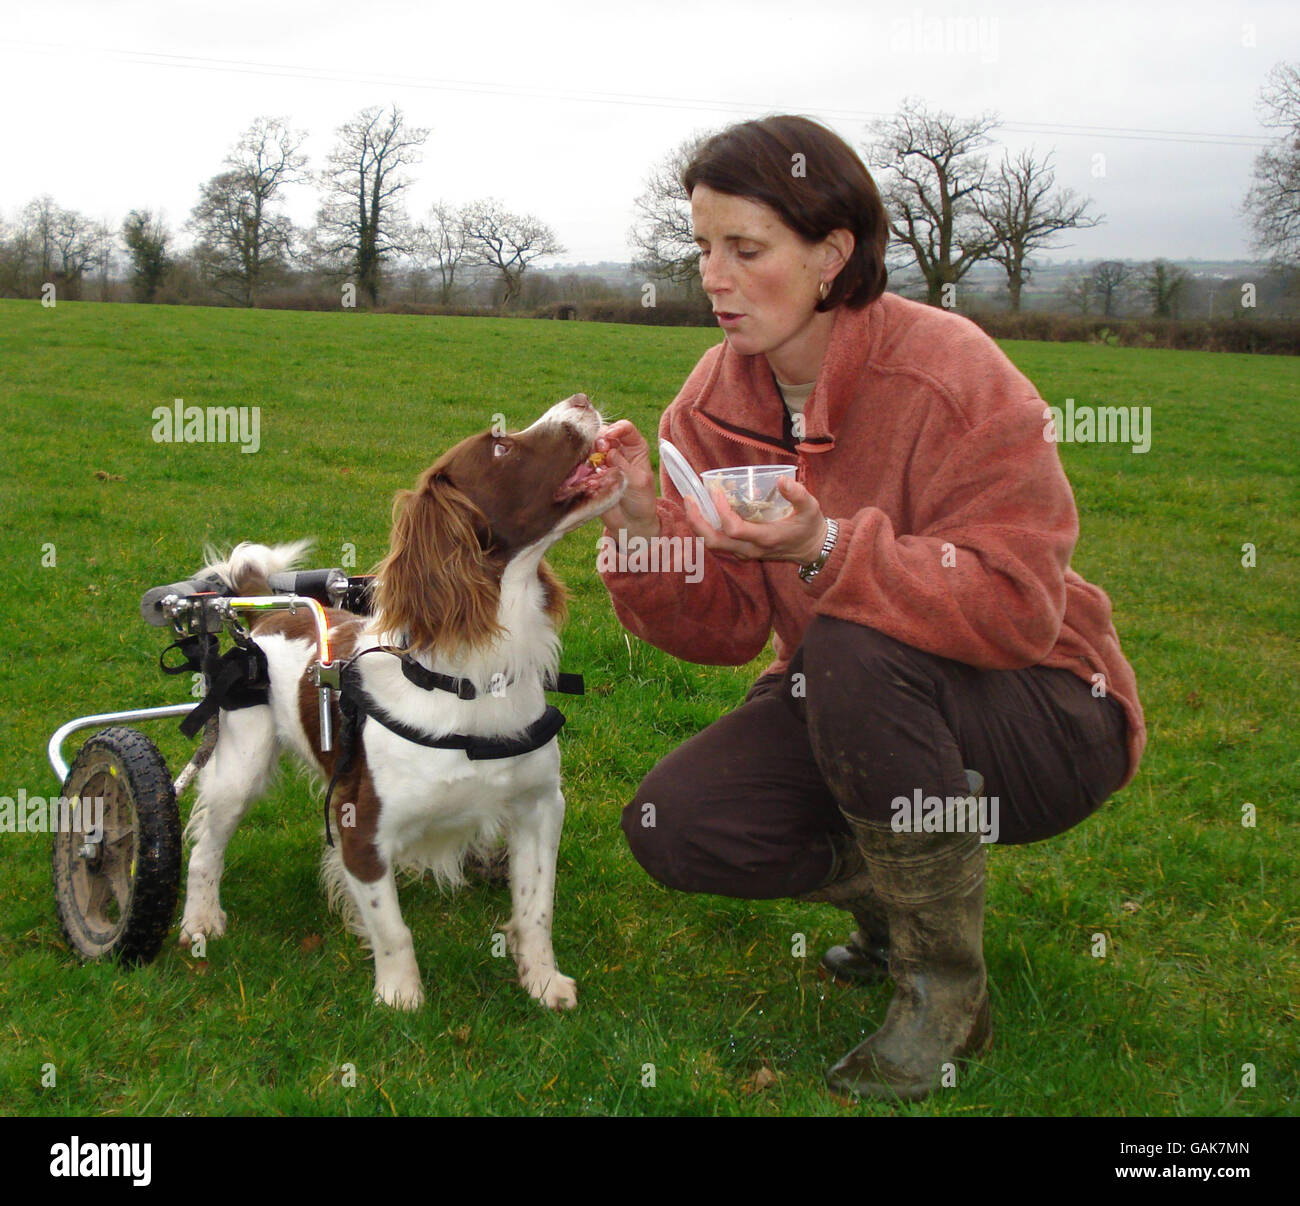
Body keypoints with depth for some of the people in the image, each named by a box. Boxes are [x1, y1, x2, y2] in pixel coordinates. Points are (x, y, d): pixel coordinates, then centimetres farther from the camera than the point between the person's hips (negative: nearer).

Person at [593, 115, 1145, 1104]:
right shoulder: (719, 398, -4)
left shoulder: (946, 373, -22)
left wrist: (827, 550, -40)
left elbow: (1016, 605, -28)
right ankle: (896, 888, 12)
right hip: (852, 708, 6)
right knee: (673, 829, -15)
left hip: (1044, 722, -5)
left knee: (853, 650, -36)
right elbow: (724, 628, -7)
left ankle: (948, 990, -15)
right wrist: (644, 524, -26)